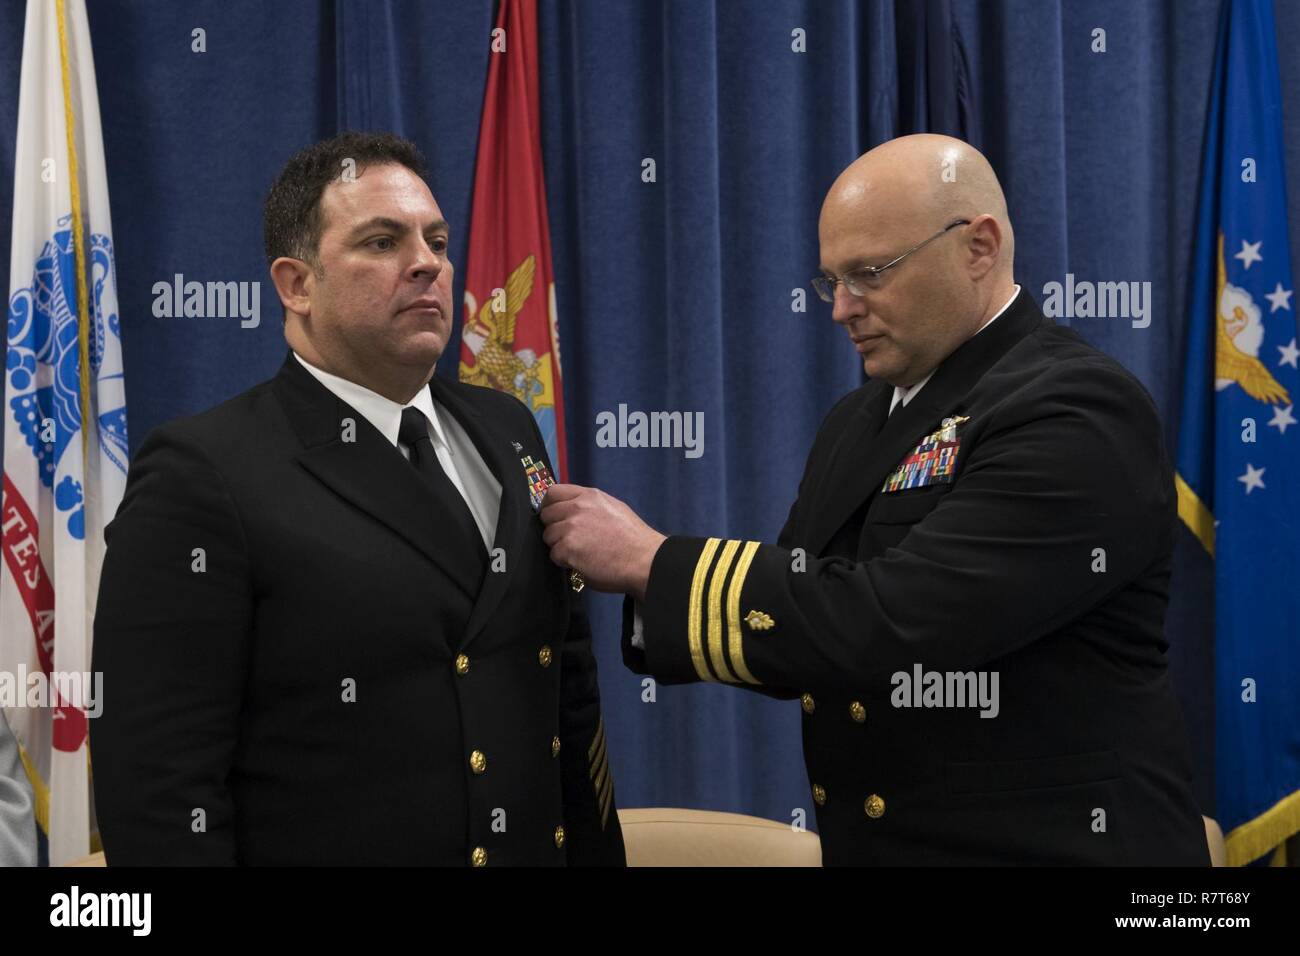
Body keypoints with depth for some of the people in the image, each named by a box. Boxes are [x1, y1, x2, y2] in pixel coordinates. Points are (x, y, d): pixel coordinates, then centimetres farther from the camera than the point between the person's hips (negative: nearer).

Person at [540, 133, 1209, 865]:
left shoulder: (1075, 411, -18)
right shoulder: (858, 422, 8)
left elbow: (883, 624, -27)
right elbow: (805, 630, 8)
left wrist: (655, 562, -19)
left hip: (1044, 846, -7)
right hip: (871, 841, 7)